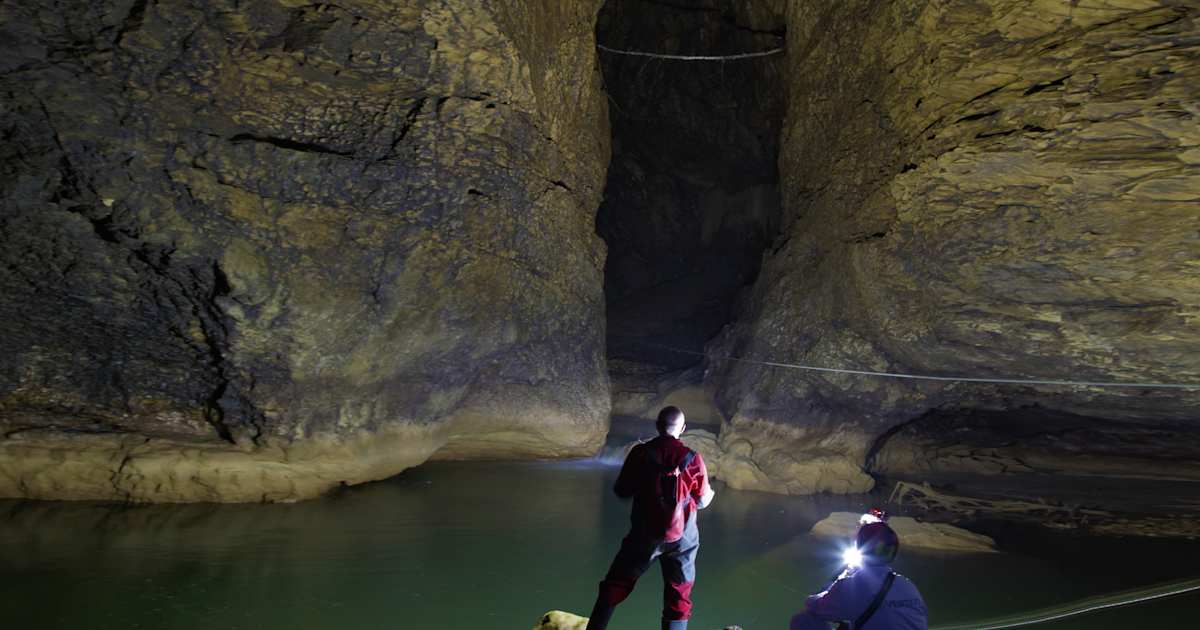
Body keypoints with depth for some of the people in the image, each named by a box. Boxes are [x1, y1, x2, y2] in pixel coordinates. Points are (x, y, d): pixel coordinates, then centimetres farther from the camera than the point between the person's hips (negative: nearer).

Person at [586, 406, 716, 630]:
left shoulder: (640, 452, -8)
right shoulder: (693, 458, -7)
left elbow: (622, 492, -1)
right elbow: (702, 501, 1)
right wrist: (710, 493, 23)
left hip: (645, 535, 0)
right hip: (681, 538, 0)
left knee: (614, 586, 14)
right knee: (679, 598, 12)